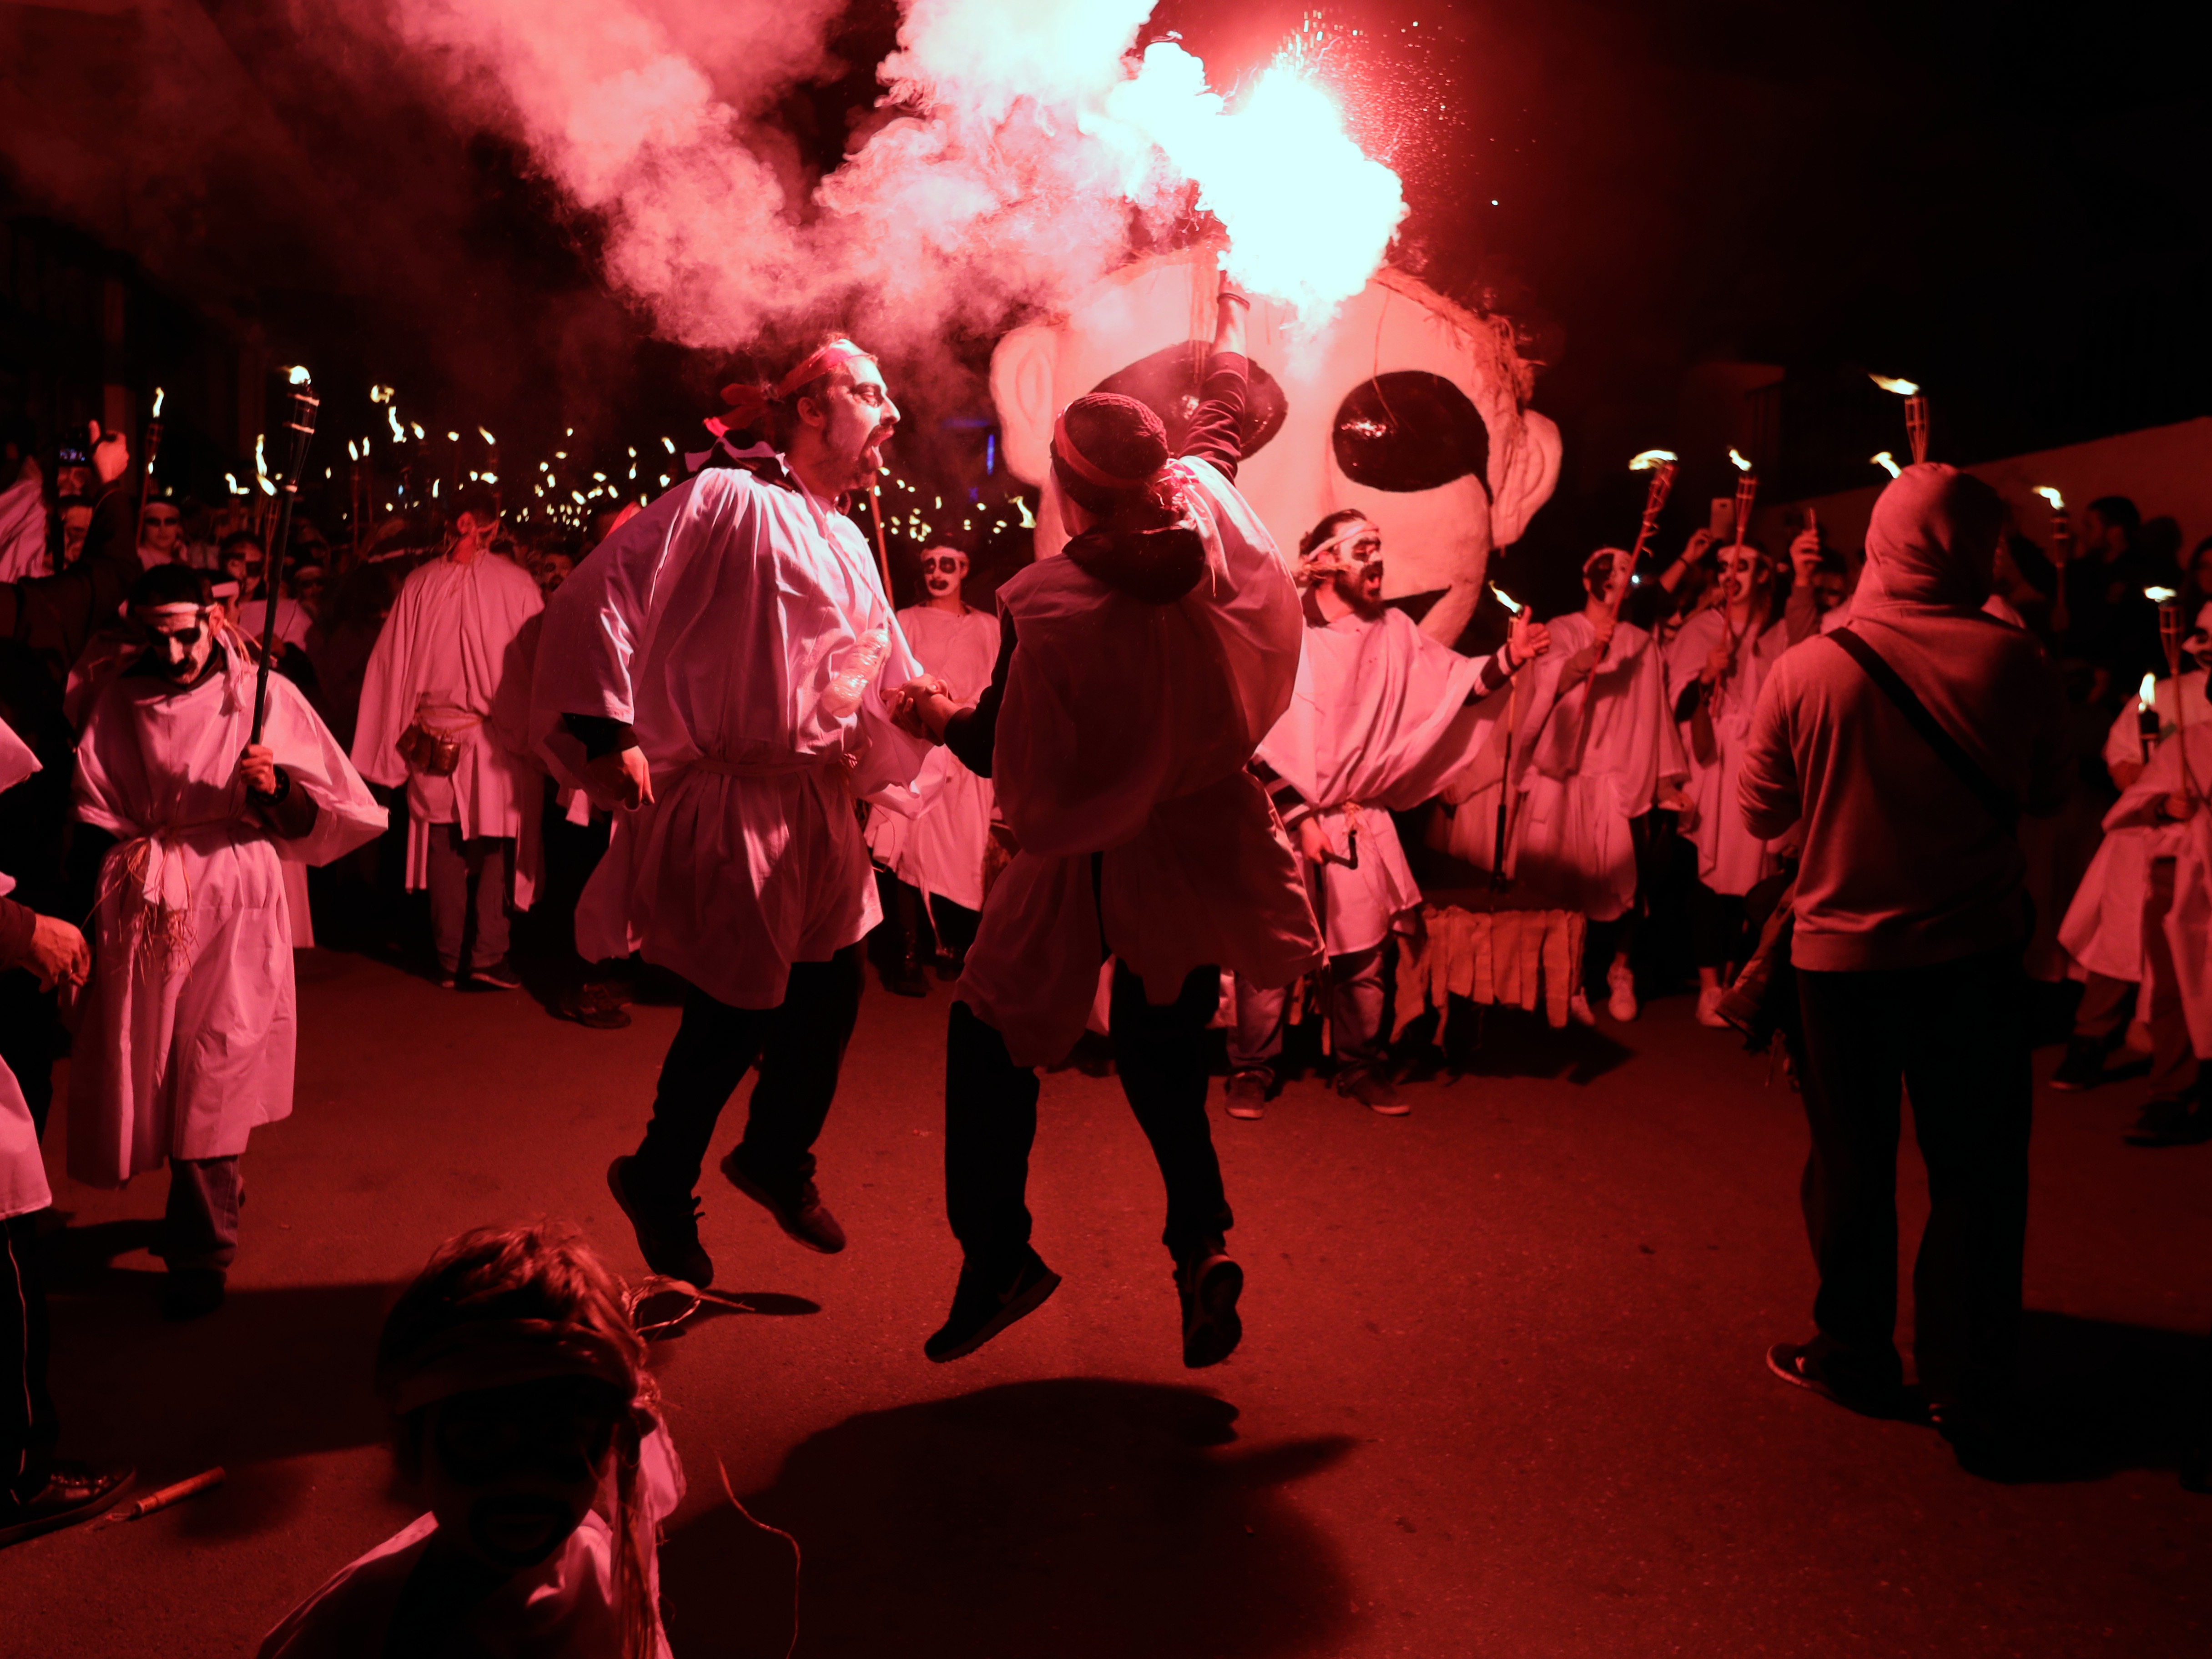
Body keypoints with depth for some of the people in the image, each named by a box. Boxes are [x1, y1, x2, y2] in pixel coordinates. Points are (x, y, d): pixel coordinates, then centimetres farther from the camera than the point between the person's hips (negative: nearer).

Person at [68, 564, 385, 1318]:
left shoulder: (264, 696, -2)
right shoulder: (119, 703, 6)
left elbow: (325, 814, -1)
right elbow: (93, 817, 10)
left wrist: (275, 787, -21)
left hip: (235, 907, -3)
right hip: (146, 908, 3)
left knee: (213, 1076, -5)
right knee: (148, 1069, 9)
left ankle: (201, 1251, 7)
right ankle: (199, 1208, 30)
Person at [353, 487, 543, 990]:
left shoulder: (418, 584, -1)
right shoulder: (517, 583, -7)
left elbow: (391, 664, 2)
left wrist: (396, 744, 9)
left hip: (435, 741, 2)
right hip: (499, 741, -2)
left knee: (445, 849, 10)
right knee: (495, 849, 7)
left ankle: (449, 961, 13)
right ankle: (487, 955, 1)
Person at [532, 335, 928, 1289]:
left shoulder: (846, 541, 14)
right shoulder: (728, 501, -13)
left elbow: (883, 674, 22)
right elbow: (595, 596, -18)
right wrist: (606, 732, -22)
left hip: (816, 805, 9)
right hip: (726, 805, -8)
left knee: (828, 994, 16)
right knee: (736, 1014, 0)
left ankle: (777, 1160, 41)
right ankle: (660, 1188, 27)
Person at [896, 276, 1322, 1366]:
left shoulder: (1046, 606, -22)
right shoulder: (1213, 515, -8)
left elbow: (1005, 754, -12)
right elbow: (1222, 422, 15)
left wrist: (938, 715, 9)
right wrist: (1230, 332, 35)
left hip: (1094, 852, -5)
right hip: (1207, 837, 5)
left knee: (993, 1033, 14)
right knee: (1163, 1048, 20)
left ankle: (996, 1254, 15)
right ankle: (1201, 1241, 7)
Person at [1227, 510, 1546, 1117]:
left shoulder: (1394, 631, 6)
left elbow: (1456, 680, -3)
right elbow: (1260, 742, -8)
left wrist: (1507, 659, -21)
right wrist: (1300, 817, -11)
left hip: (1360, 824, 3)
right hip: (1281, 817, -3)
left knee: (1363, 955, 7)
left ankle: (1361, 1067, 23)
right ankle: (1252, 1069, 16)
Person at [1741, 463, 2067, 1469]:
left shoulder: (1805, 671, -13)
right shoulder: (2014, 664, -12)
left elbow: (1762, 812, -2)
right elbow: (2049, 794, 3)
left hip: (1842, 952, 0)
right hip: (1977, 951, 0)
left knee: (1852, 1164, 14)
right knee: (1976, 1170, 11)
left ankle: (1854, 1357, 29)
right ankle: (1970, 1395, 19)